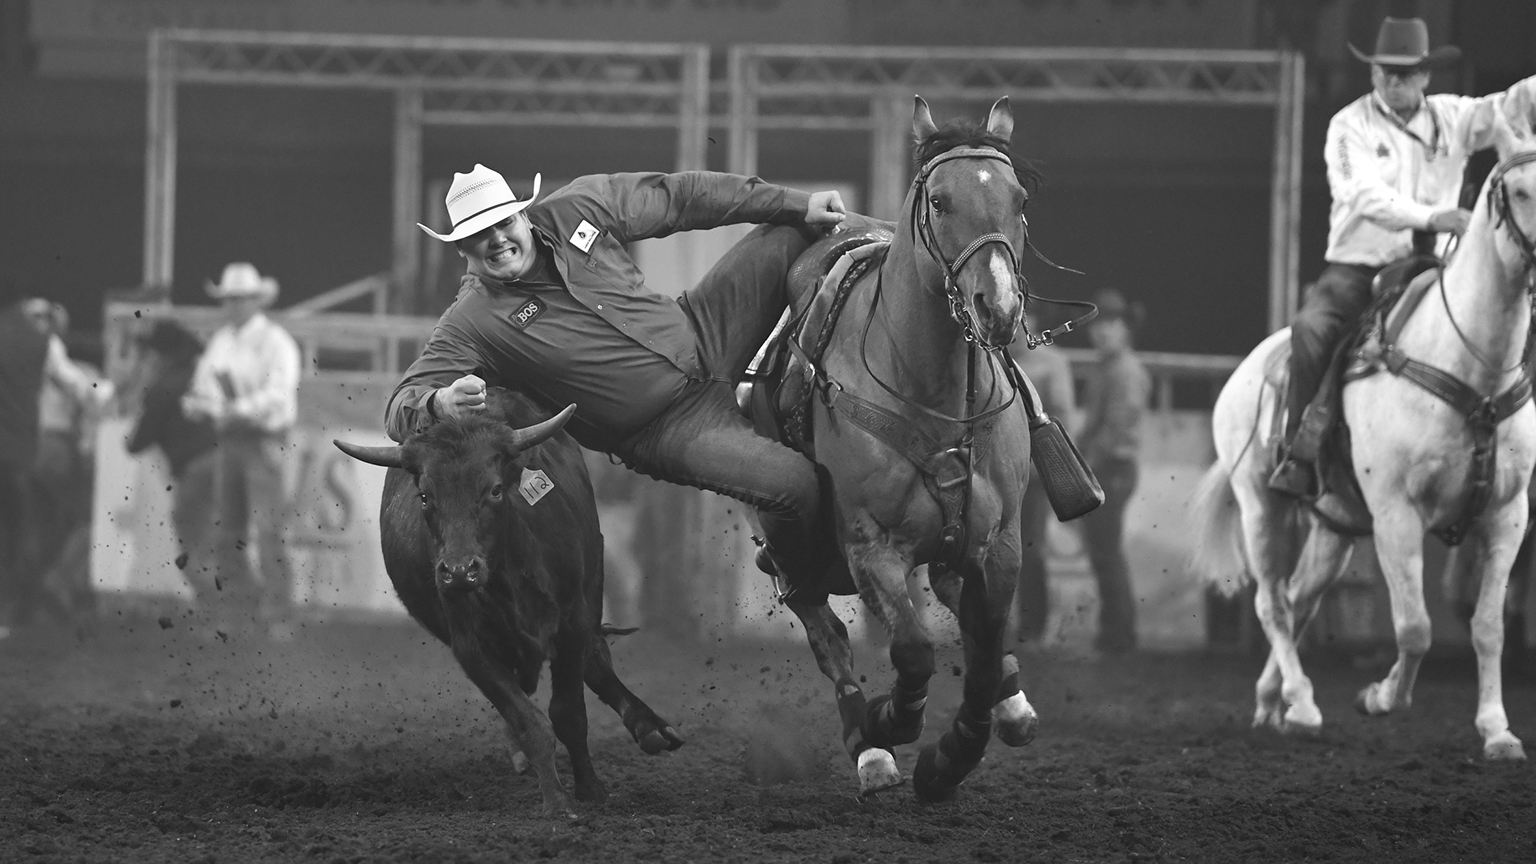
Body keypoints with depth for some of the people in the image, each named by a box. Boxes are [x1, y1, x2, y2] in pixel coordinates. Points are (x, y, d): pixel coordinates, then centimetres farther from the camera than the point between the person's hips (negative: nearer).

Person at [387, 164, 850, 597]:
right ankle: (797, 565, 14)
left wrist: (798, 205, 1)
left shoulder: (575, 210, -8)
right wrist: (441, 403, -48)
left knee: (792, 237, 2)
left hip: (702, 336, 5)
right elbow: (401, 411, -22)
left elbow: (682, 196, 0)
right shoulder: (471, 324, -18)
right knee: (797, 484, -22)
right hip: (668, 427, -5)